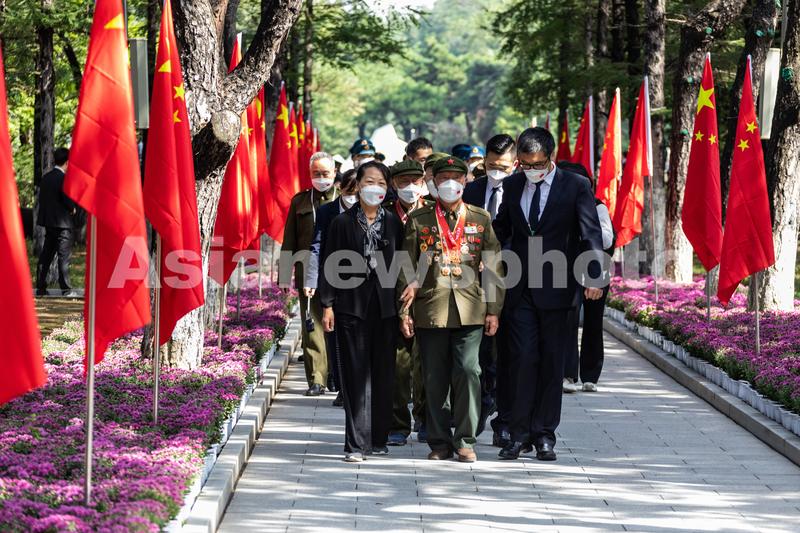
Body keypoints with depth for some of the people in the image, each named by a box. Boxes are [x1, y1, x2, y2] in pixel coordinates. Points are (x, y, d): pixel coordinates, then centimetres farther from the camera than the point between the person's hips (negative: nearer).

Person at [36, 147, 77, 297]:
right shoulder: (63, 178, -14)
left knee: (46, 255, 11)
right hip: (62, 223, -7)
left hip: (48, 221, 7)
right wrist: (73, 209, 3)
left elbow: (42, 199, 12)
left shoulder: (46, 177, 9)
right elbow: (68, 200, -18)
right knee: (64, 255, -3)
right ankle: (66, 289, -3)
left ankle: (40, 287, 12)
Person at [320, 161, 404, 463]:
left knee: (383, 374, 5)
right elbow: (330, 266, 1)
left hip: (385, 307, 2)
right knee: (356, 375, -4)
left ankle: (378, 439, 15)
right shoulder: (343, 223, 1)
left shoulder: (394, 223, 7)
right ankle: (356, 444, -3)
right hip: (351, 306, -2)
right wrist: (327, 305, -4)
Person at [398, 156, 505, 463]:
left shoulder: (481, 220, 9)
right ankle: (439, 442, 13)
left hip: (470, 310, 0)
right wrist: (405, 311, 2)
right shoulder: (418, 220, 8)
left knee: (468, 372, -9)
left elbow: (493, 267, 8)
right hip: (430, 309, 0)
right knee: (434, 379, 3)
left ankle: (465, 441, 3)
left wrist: (493, 310, 2)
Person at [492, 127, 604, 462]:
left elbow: (590, 233, -7)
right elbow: (501, 230, 19)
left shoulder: (575, 186, -2)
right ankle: (520, 433, 3)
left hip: (555, 288, -2)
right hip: (520, 289, 2)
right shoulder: (512, 186, 9)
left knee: (552, 363, 4)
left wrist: (594, 277, -19)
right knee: (523, 359, -3)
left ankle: (544, 435, 10)